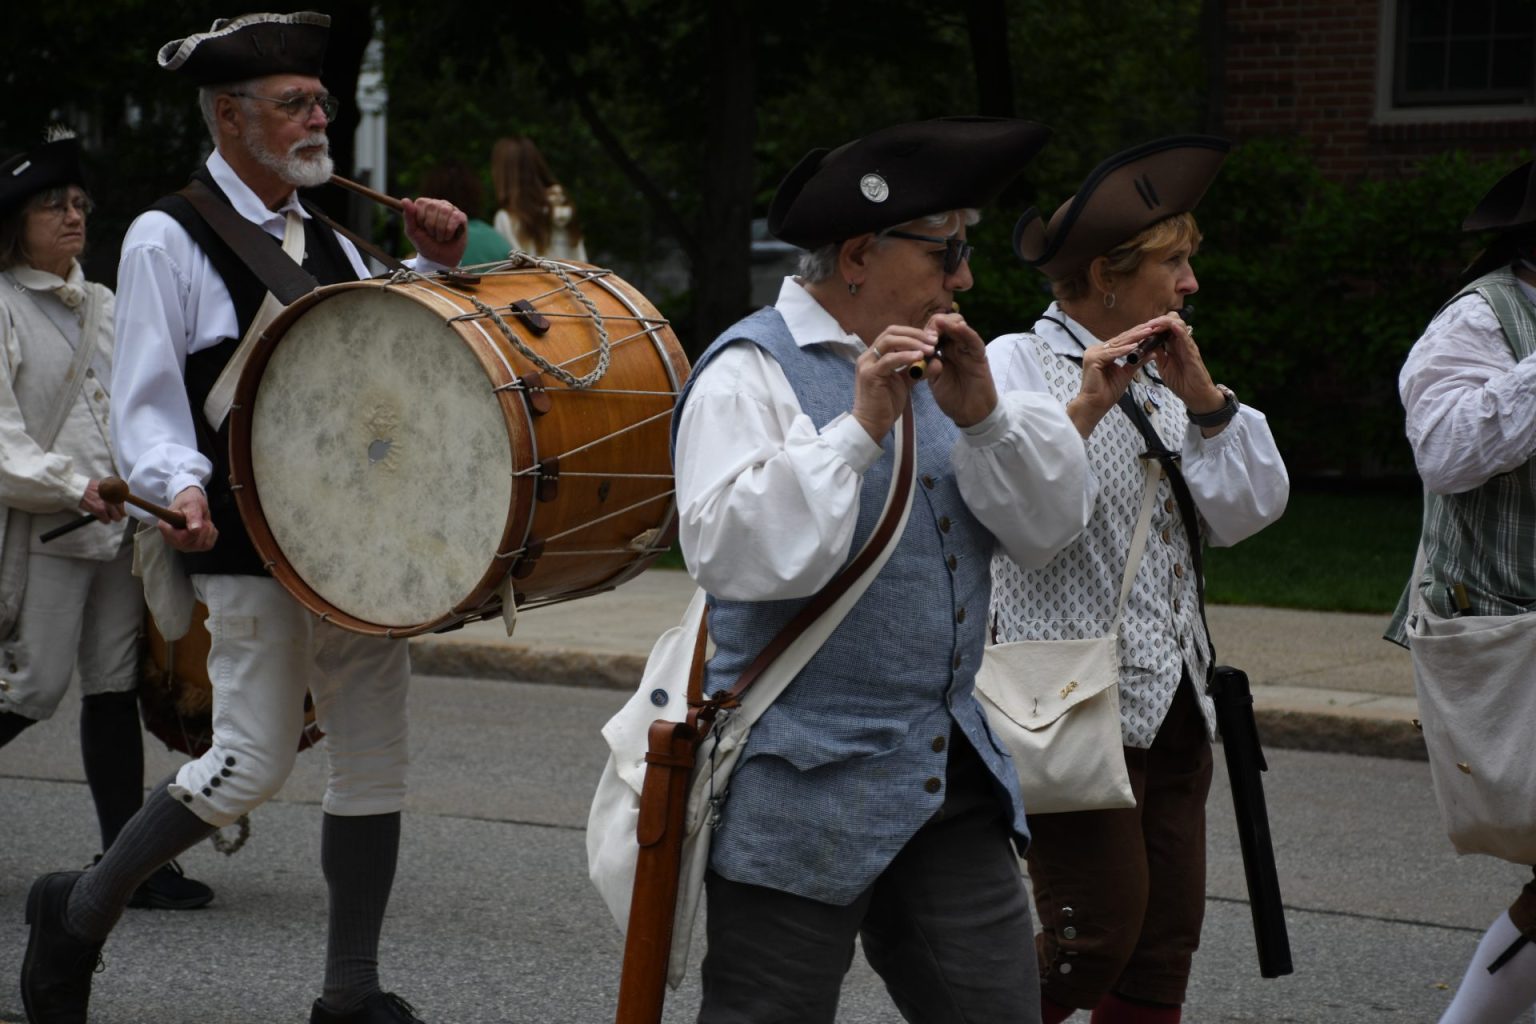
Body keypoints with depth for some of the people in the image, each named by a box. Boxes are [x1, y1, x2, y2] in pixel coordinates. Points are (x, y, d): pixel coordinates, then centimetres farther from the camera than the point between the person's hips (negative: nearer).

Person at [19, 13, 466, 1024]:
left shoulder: (330, 242, 16)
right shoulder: (169, 238, -5)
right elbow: (146, 405, -8)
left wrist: (432, 268, 7)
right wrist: (185, 486, -27)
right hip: (250, 548, -7)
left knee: (376, 760, 6)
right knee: (253, 760, -9)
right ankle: (79, 911, 13)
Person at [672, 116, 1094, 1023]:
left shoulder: (929, 369, 14)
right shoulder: (752, 371, -8)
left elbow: (1049, 526, 8)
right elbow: (731, 553, -22)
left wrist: (982, 415, -8)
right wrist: (859, 429, -23)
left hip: (952, 779, 7)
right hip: (807, 792, -7)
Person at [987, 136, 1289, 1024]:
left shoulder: (1159, 377, 15)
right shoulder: (1020, 365, -5)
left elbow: (1250, 511, 5)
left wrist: (1206, 401, -7)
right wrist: (1084, 409, -26)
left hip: (1173, 701, 7)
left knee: (1165, 950, 6)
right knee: (1098, 941, -11)